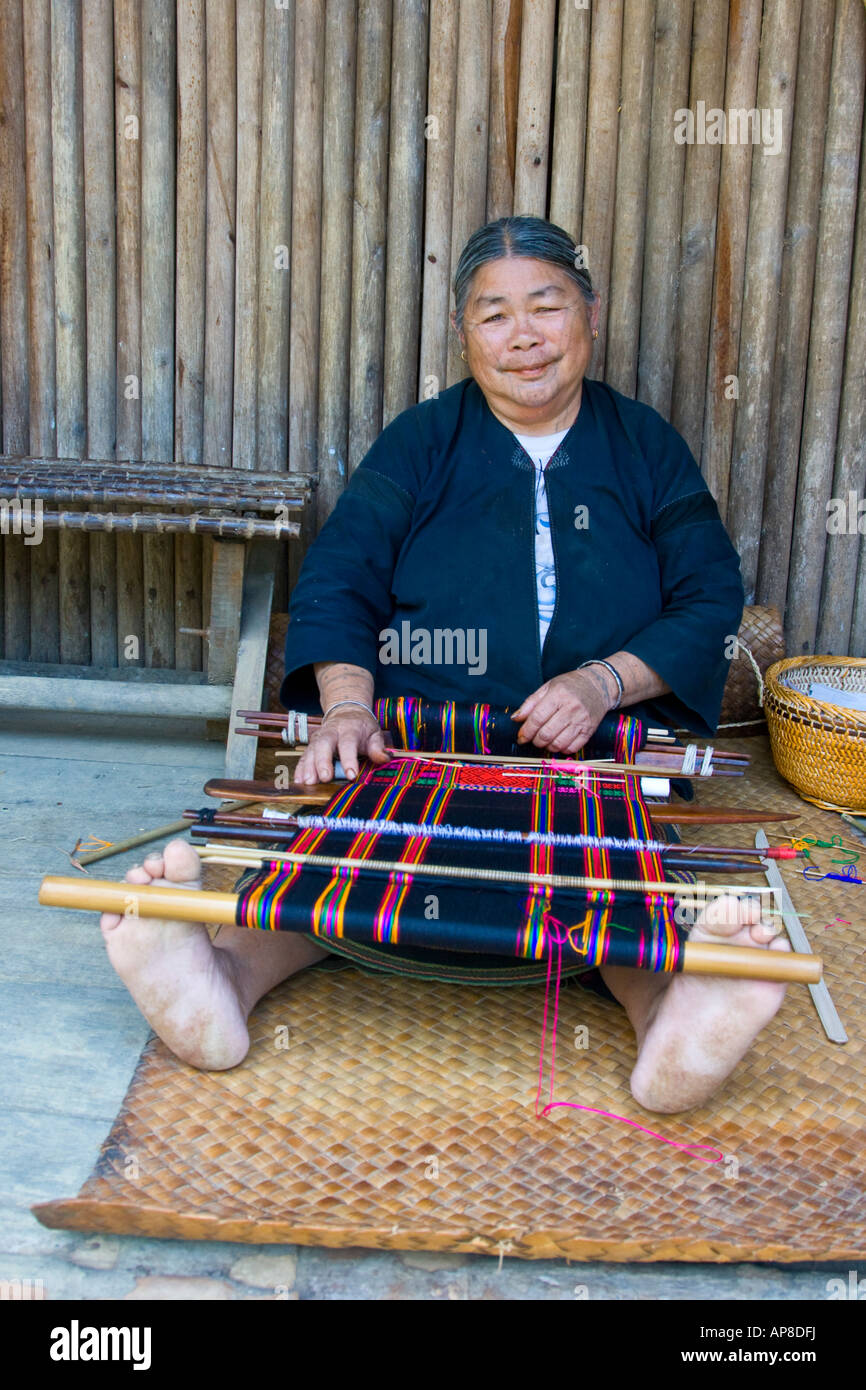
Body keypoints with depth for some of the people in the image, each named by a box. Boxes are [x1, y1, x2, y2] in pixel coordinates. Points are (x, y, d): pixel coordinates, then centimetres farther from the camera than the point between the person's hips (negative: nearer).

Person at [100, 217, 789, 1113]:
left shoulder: (646, 448, 13)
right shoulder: (421, 442, 11)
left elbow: (710, 601, 7)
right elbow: (337, 581, 2)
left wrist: (605, 682, -12)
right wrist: (348, 707, -18)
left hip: (600, 748, 1)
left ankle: (670, 1013, -55)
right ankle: (228, 969, -50)